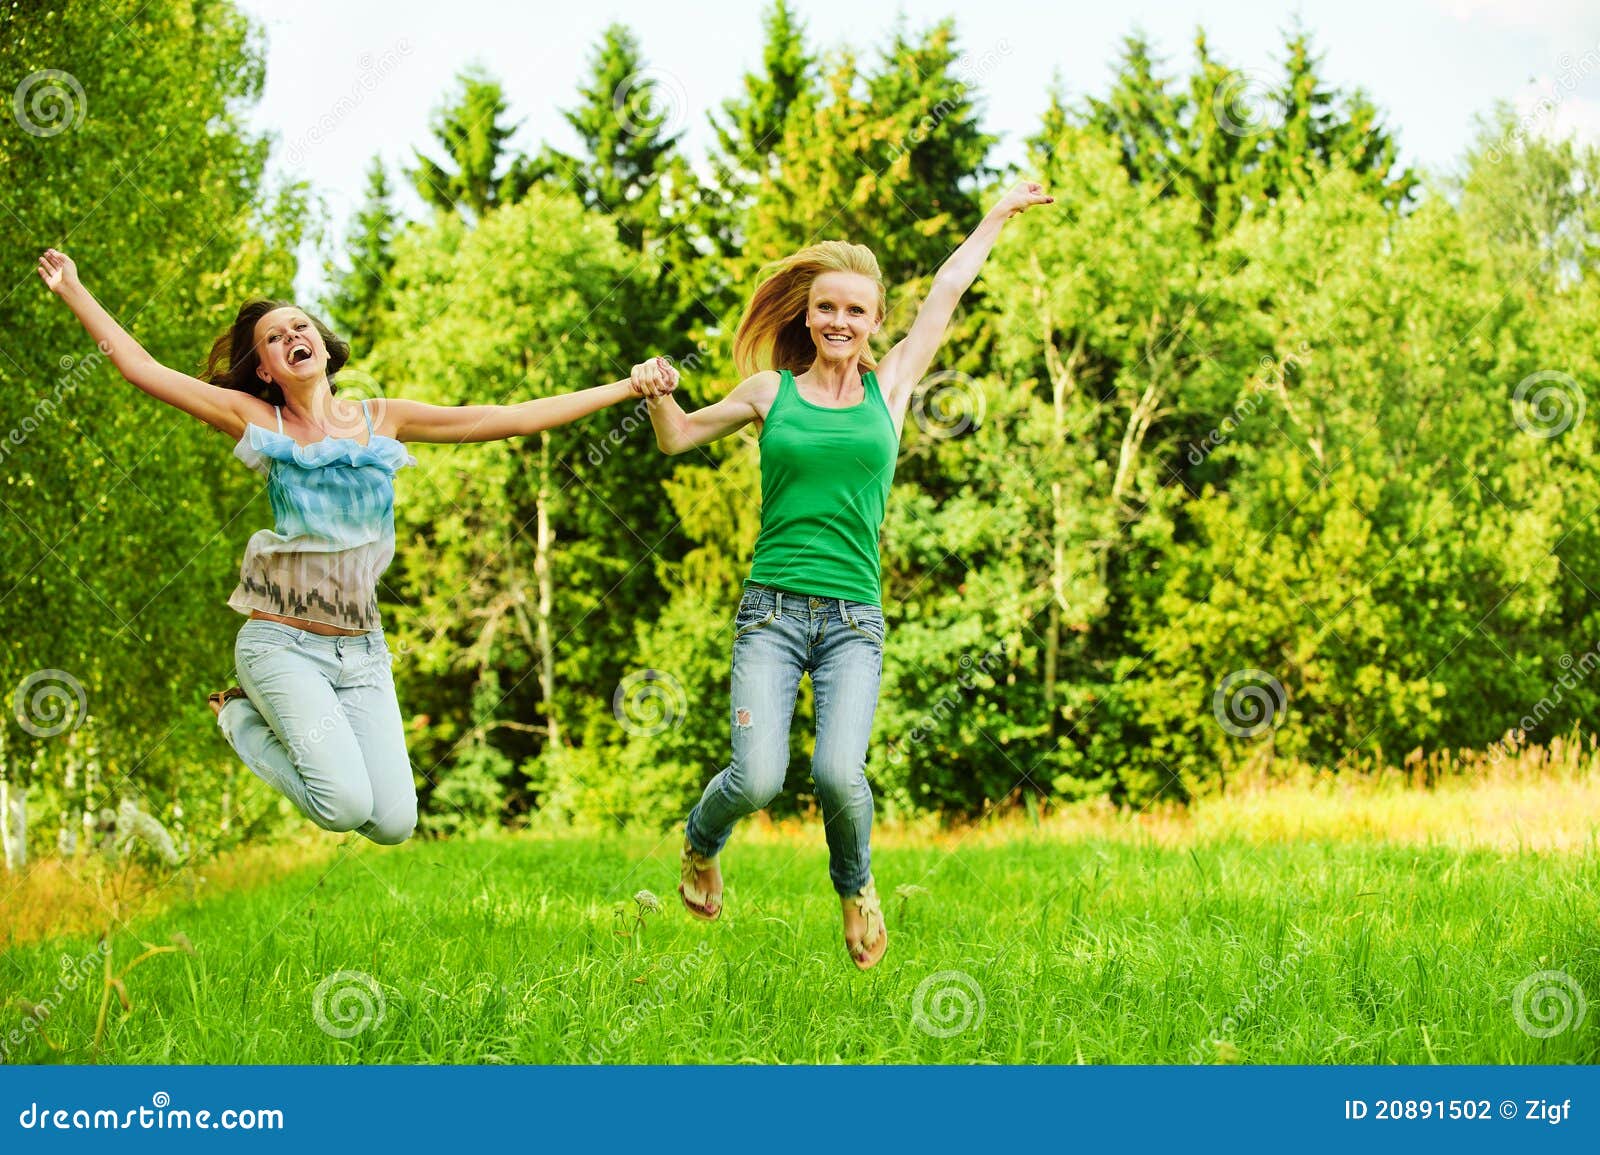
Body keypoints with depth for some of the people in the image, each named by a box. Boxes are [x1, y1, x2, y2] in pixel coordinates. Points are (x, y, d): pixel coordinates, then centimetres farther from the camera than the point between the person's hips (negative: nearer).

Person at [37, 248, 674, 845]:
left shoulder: (383, 419, 6)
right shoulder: (256, 421, 0)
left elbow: (507, 419, 6)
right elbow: (142, 369, -3)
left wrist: (626, 388, 4)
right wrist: (73, 293, -8)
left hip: (361, 648, 4)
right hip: (282, 641, -3)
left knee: (394, 823, -8)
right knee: (346, 806, -21)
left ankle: (301, 727, 20)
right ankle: (243, 718, 9)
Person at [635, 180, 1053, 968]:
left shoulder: (890, 386, 10)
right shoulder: (772, 391, 8)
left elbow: (946, 292, 20)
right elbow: (677, 437, 21)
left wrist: (998, 218, 30)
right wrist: (657, 396, 1)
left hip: (854, 620, 1)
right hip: (772, 613, -1)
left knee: (839, 772, -20)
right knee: (758, 778, -16)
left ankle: (855, 886, 13)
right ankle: (700, 843, 21)